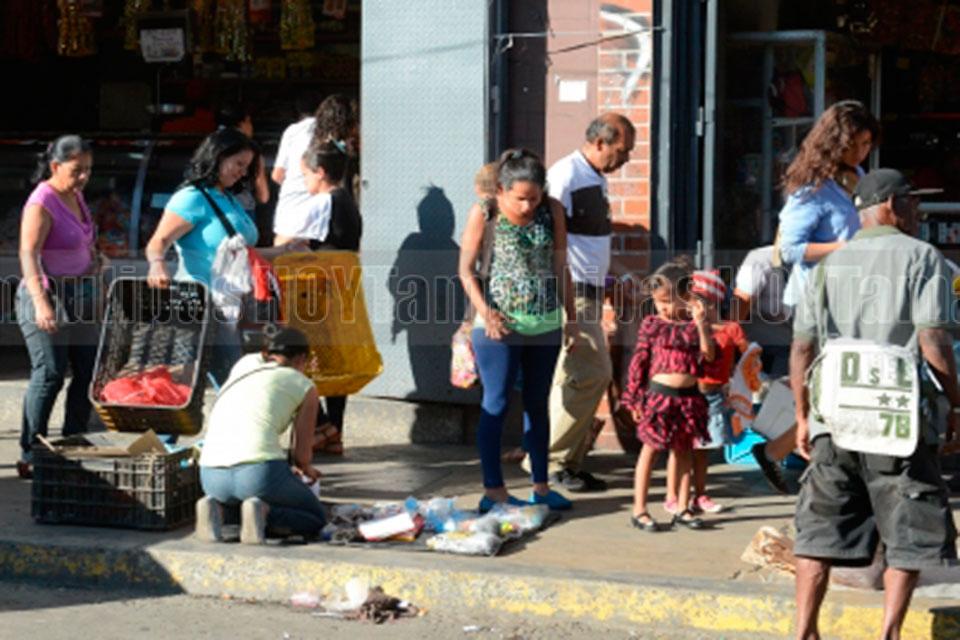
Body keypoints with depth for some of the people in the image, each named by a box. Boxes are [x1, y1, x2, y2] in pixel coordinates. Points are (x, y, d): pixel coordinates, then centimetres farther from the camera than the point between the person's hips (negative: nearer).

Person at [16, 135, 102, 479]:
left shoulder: (75, 196, 12)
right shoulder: (41, 203, -14)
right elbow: (29, 255, -24)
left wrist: (94, 259, 14)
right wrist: (41, 303, -34)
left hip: (81, 297, 8)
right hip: (49, 295, -8)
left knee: (88, 372, 5)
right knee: (50, 373, -11)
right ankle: (30, 456, -5)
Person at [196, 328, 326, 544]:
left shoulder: (246, 363, 24)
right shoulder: (305, 386, 12)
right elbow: (302, 455, 10)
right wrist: (306, 469, 36)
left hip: (211, 475, 5)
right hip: (260, 471, -5)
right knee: (316, 520, 19)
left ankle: (215, 507, 3)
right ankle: (262, 512, -11)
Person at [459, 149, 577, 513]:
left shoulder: (552, 211, 0)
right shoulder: (484, 213, -9)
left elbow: (560, 267, 7)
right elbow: (466, 268, -6)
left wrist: (570, 316, 9)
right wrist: (484, 311, -16)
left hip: (545, 324, 4)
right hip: (501, 325, -4)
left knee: (538, 404, 12)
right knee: (497, 404, -1)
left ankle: (541, 486, 21)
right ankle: (493, 490, 4)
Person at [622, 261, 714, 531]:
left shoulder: (693, 324, 4)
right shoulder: (651, 325, -2)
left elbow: (708, 354, -8)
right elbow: (639, 361, -1)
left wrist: (701, 323, -17)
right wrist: (635, 398, -3)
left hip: (688, 396, 3)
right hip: (659, 394, -3)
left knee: (684, 450, 10)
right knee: (651, 449, 1)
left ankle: (682, 509, 19)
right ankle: (639, 510, 6)